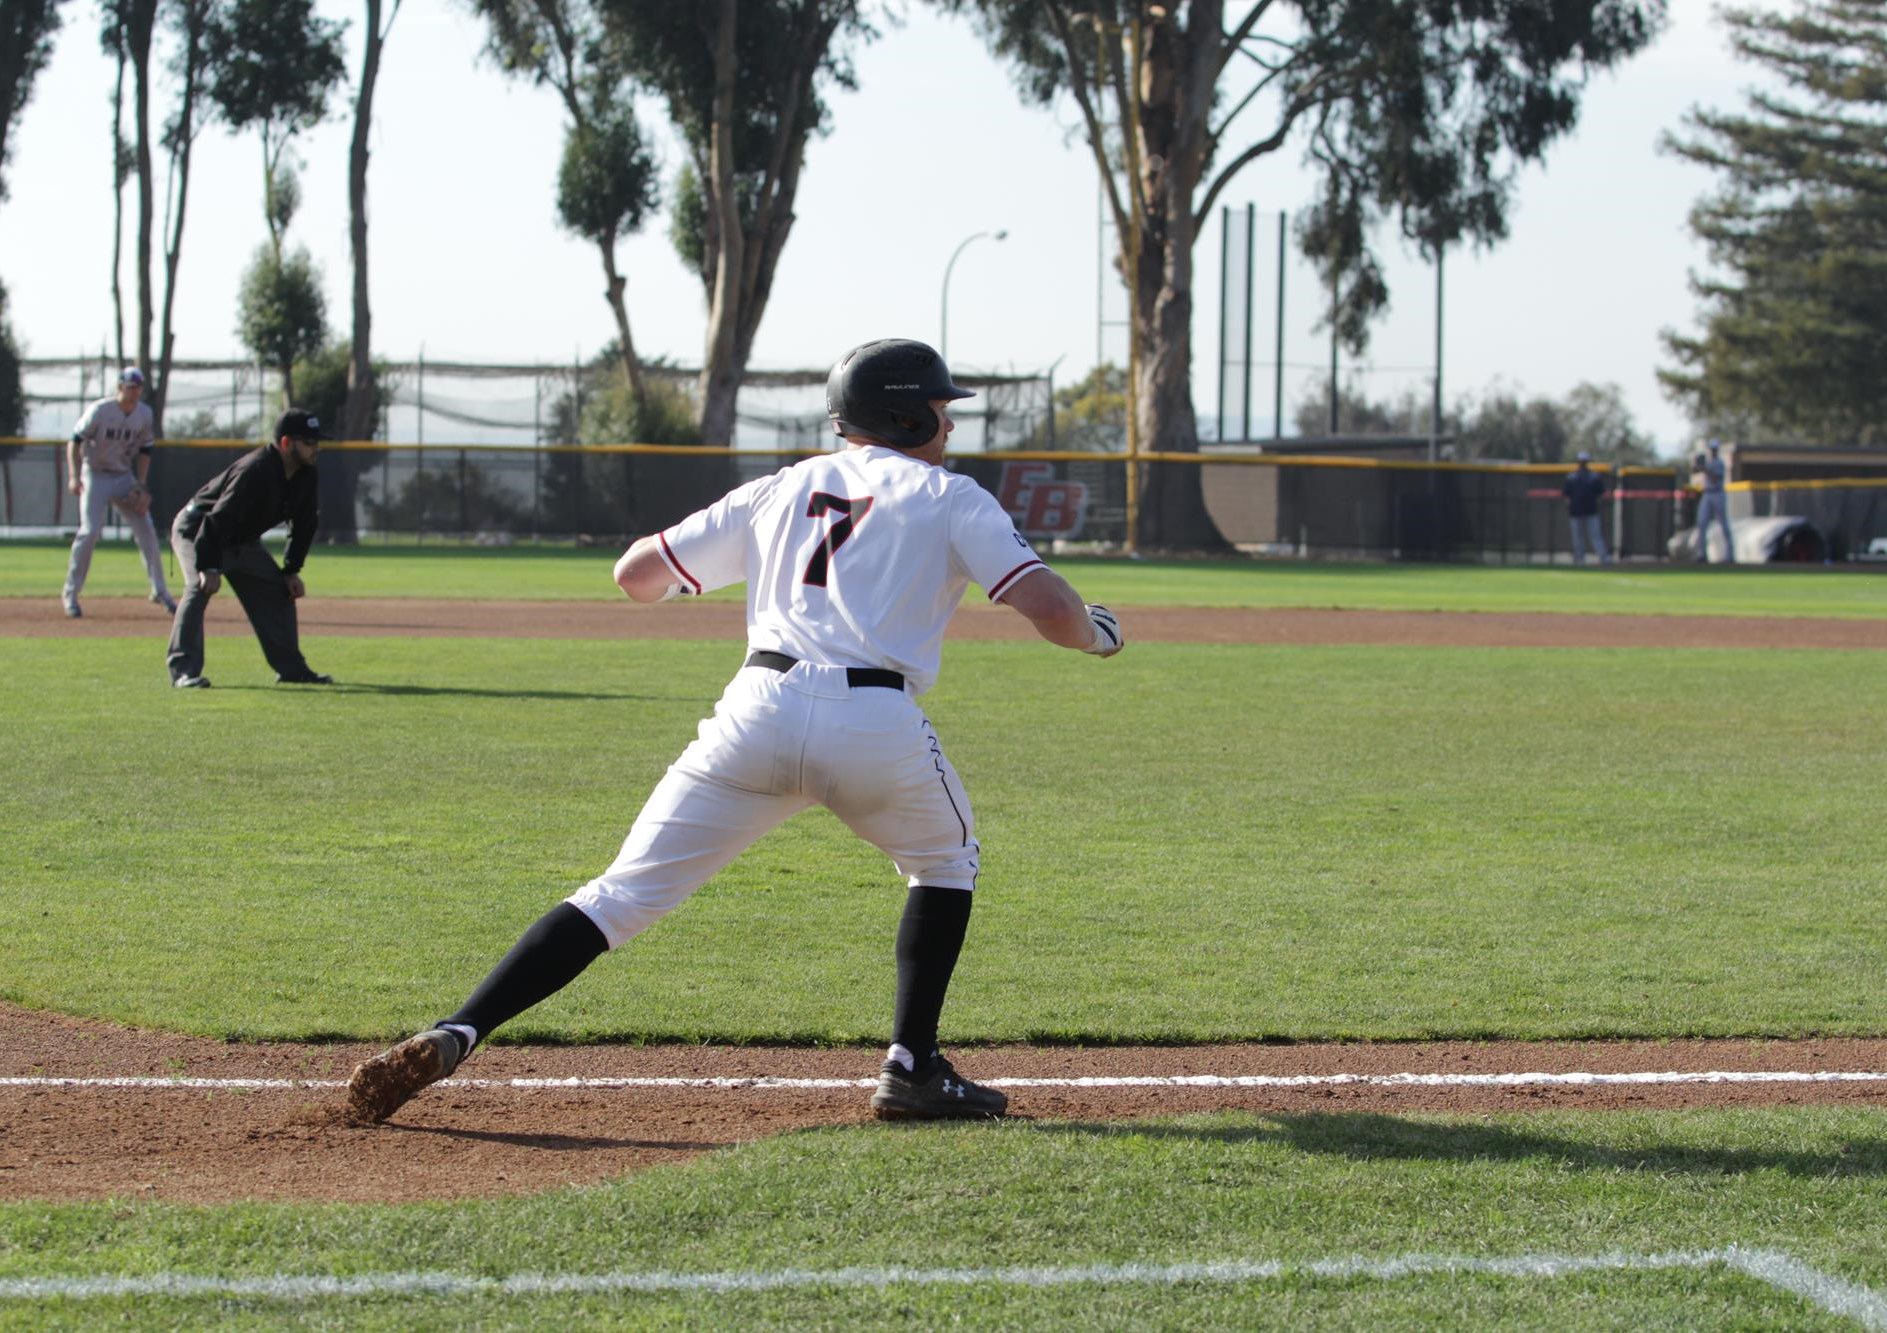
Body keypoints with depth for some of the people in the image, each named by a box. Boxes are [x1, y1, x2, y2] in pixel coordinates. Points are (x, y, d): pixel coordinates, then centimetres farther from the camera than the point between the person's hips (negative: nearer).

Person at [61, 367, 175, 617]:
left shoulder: (144, 414, -2)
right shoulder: (99, 411, -17)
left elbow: (144, 451, 8)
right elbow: (75, 441, -14)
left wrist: (141, 487, -1)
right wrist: (74, 476, -25)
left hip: (124, 477, 5)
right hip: (95, 476, -5)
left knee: (146, 529, -1)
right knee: (90, 531, -15)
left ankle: (159, 590, 9)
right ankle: (70, 592, -4)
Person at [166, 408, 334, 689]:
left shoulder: (304, 476, -8)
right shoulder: (256, 471, -34)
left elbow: (303, 525, 5)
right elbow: (218, 519, -37)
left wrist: (291, 570, 1)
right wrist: (209, 567, -41)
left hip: (241, 540, 9)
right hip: (196, 530, -9)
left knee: (278, 591, 7)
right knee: (201, 588, -28)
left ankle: (291, 668, 16)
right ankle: (184, 670, -29)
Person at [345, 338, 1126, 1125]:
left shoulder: (780, 491, 25)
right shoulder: (949, 497, 16)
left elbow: (635, 574, 24)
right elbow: (1048, 609, 4)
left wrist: (684, 572, 47)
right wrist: (1095, 633, 27)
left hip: (759, 710, 2)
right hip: (878, 723, -2)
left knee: (623, 894, 1)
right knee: (947, 862, 28)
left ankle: (451, 1038, -14)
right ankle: (911, 1068, 20)